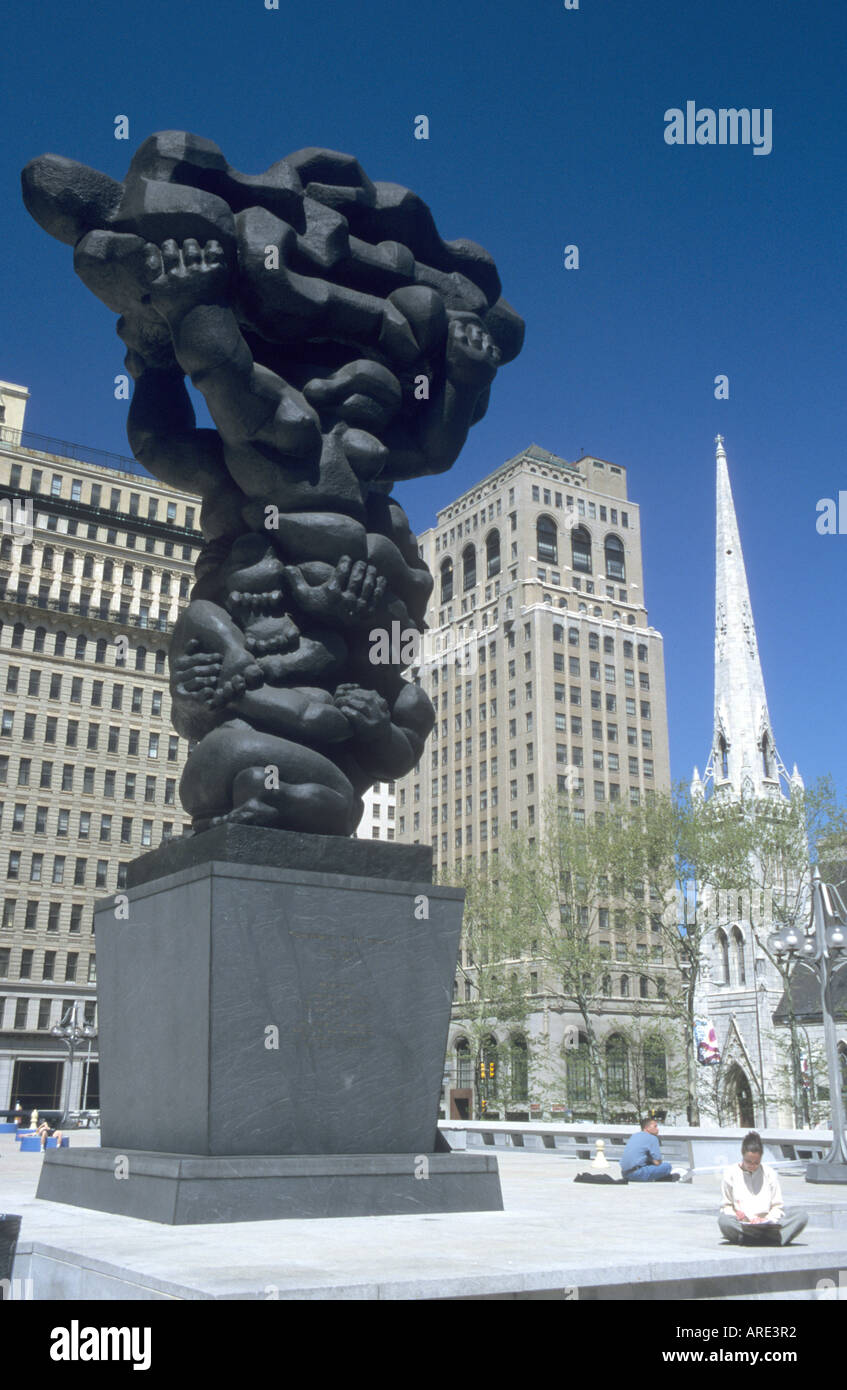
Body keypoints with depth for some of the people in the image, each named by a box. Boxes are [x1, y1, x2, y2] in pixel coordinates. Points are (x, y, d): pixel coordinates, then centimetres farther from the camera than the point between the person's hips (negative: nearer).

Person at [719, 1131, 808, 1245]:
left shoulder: (769, 1173, 12)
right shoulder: (731, 1174, 7)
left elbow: (778, 1207, 10)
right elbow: (726, 1206, 9)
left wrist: (768, 1220, -11)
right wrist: (735, 1214, -14)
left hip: (767, 1225, 3)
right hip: (742, 1225, -2)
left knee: (802, 1216, -21)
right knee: (723, 1220, -37)